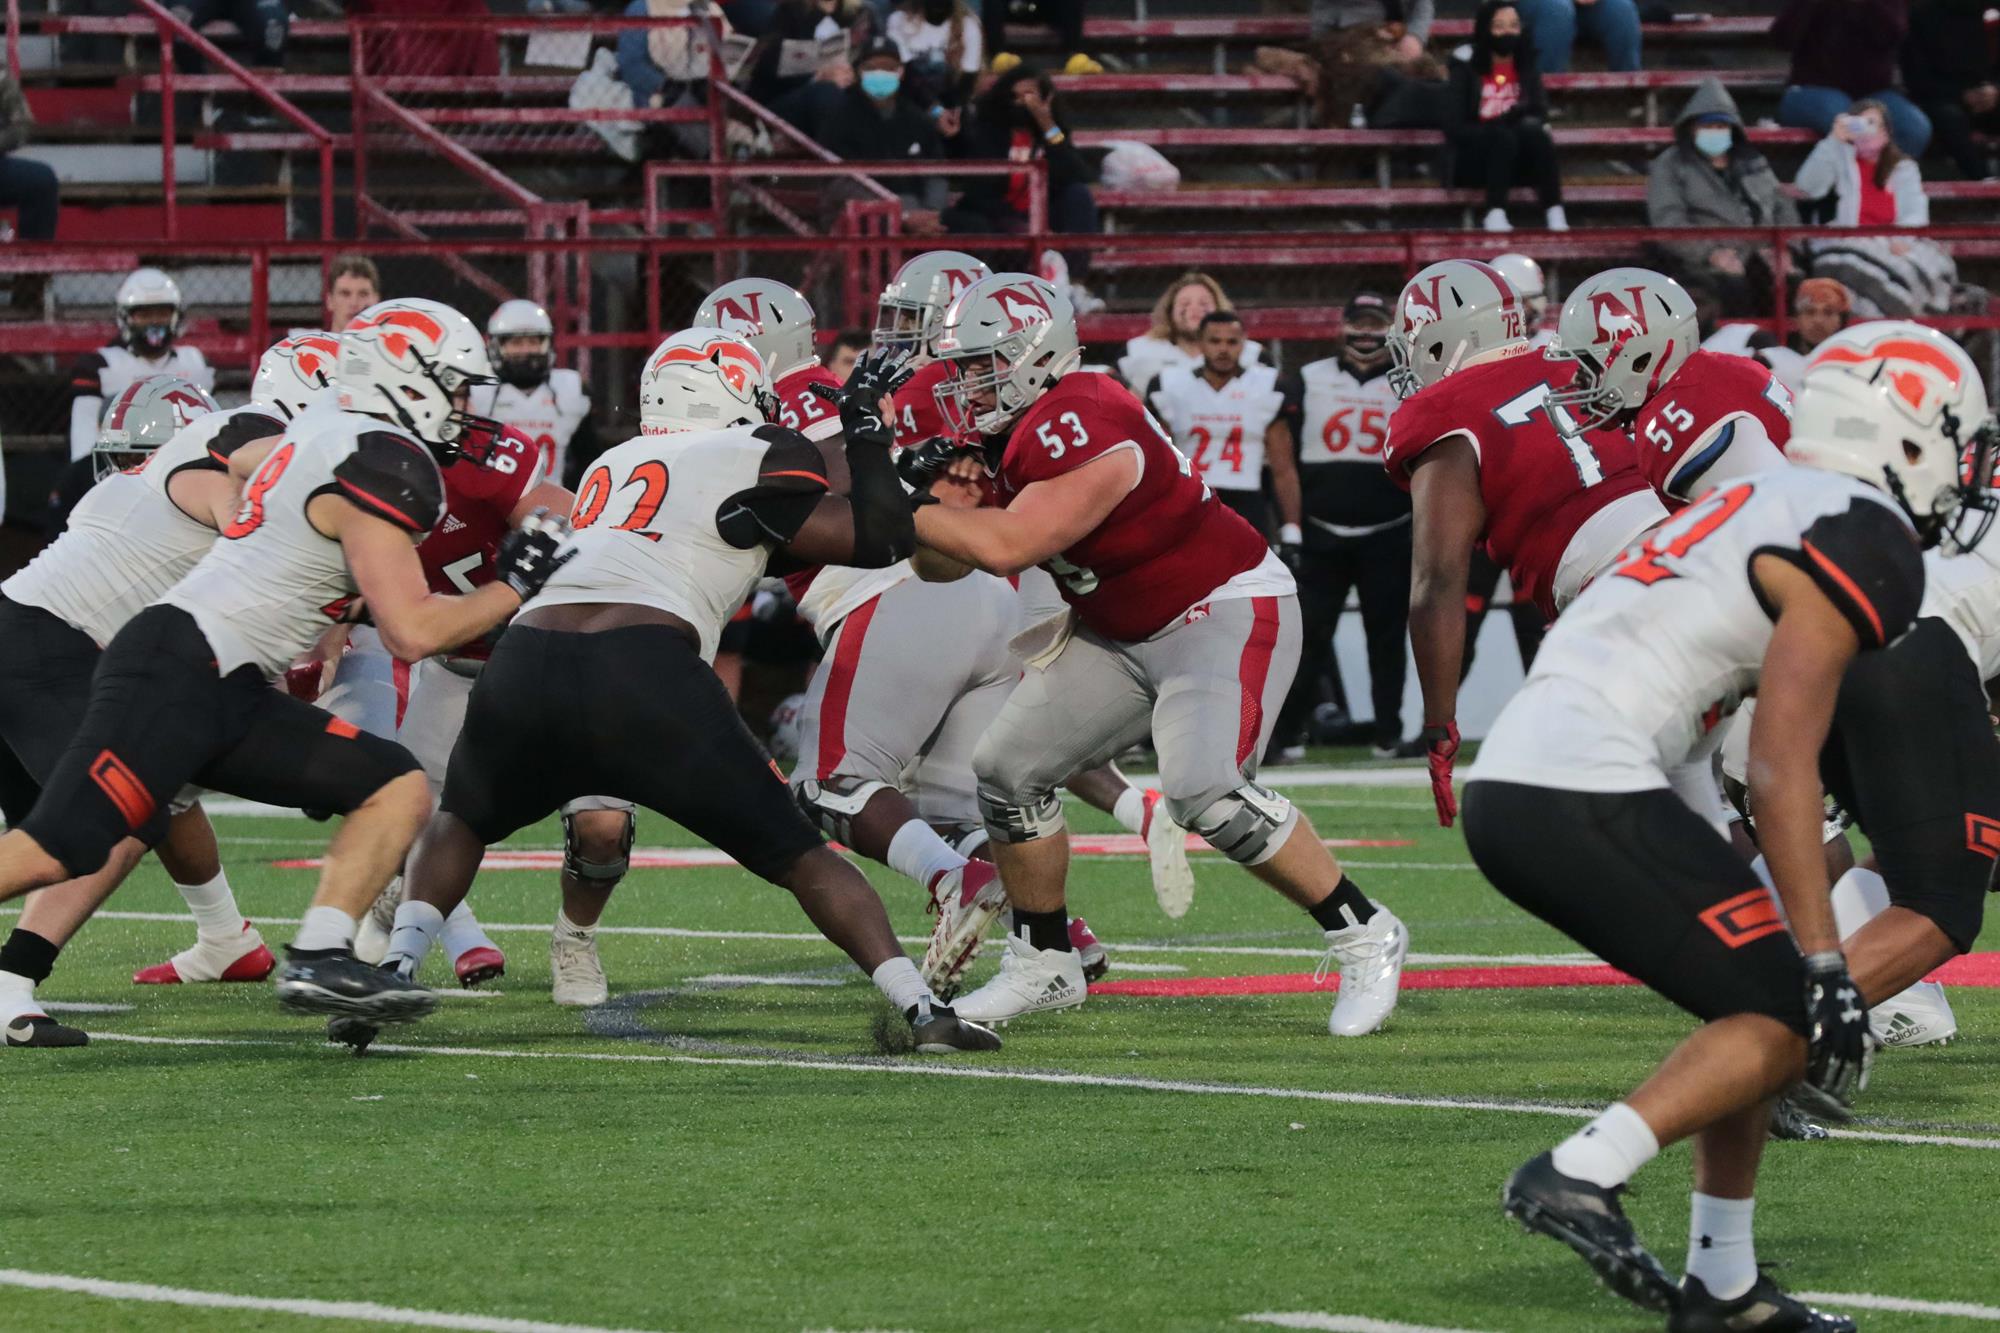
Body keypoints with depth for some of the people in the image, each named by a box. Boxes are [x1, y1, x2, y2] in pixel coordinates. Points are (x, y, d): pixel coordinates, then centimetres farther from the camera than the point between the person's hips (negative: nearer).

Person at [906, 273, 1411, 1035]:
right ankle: (1045, 966, 19)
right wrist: (947, 498, -12)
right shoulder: (1008, 435, 4)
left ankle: (1362, 937, -13)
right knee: (1008, 770, 5)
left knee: (1206, 790, -27)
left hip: (1226, 610, -10)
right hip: (1122, 632, 10)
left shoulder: (1081, 429, -27)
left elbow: (1006, 548, -36)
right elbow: (944, 567, 7)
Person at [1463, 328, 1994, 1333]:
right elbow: (1781, 765, -13)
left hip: (1505, 786, 9)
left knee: (1759, 1010, 18)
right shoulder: (1864, 541, -5)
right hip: (1587, 794, -9)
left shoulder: (1768, 505, 23)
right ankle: (1577, 1175, -18)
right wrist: (1827, 965, -14)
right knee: (1787, 1022, -5)